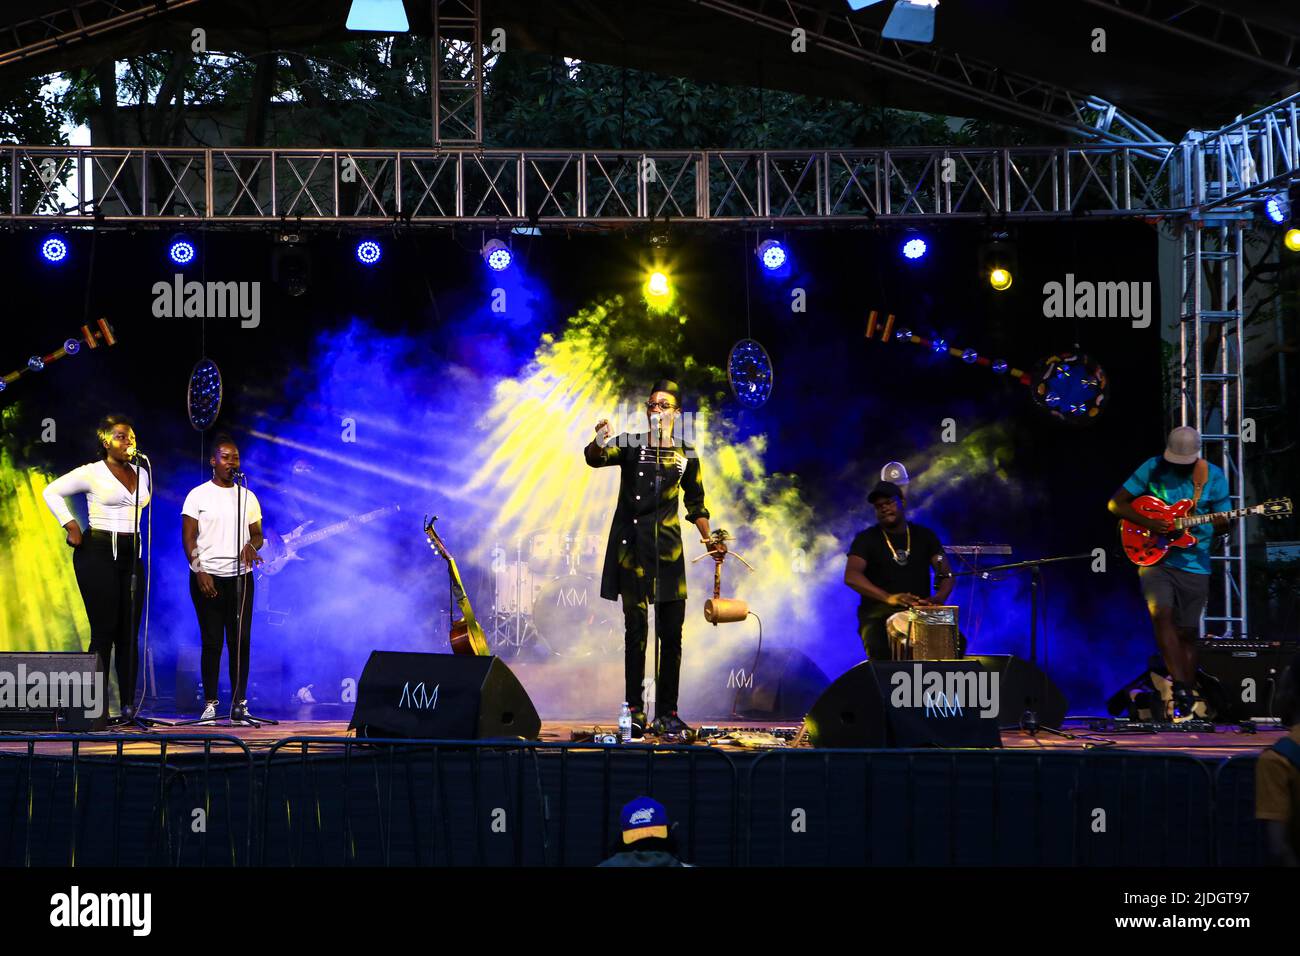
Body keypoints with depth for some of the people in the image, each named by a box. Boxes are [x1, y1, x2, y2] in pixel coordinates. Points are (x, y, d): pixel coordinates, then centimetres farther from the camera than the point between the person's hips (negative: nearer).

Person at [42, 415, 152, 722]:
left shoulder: (141, 474, 13)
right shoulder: (92, 473, -4)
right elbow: (52, 491, 0)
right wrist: (70, 525, -7)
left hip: (131, 555, 6)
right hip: (98, 553, -6)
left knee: (130, 632, 2)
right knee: (104, 629, -8)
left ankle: (128, 706, 4)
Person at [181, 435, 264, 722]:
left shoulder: (247, 497, 12)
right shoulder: (198, 496, 2)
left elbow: (257, 534, 14)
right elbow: (188, 537, -1)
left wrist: (252, 546, -10)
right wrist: (200, 572, -12)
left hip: (240, 577, 3)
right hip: (207, 578, -3)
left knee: (241, 640, -3)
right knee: (212, 642, -2)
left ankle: (239, 704, 1)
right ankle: (210, 703, 3)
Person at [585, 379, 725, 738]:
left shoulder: (686, 455, 10)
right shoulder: (631, 445, 3)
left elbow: (695, 503, 20)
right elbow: (596, 458, -15)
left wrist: (708, 540, 8)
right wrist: (599, 442, -37)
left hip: (668, 548, 3)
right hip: (632, 547, -2)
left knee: (671, 632, 1)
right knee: (636, 629, -3)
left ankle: (667, 713, 7)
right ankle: (635, 712, -2)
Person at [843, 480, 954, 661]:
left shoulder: (925, 536, 12)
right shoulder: (866, 539, 2)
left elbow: (947, 574, 5)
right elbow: (851, 576, -14)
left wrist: (938, 598, -20)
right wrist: (888, 597, -29)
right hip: (878, 611, -2)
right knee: (880, 651, -34)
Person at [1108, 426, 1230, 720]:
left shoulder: (1213, 477, 1)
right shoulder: (1152, 469, -1)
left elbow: (1224, 521, 4)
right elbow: (1115, 503, 1)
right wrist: (1148, 522, -14)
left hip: (1194, 564, 1)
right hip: (1155, 558, -1)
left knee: (1187, 633, 4)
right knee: (1162, 614, -23)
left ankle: (1186, 698, 16)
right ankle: (1181, 687, -23)